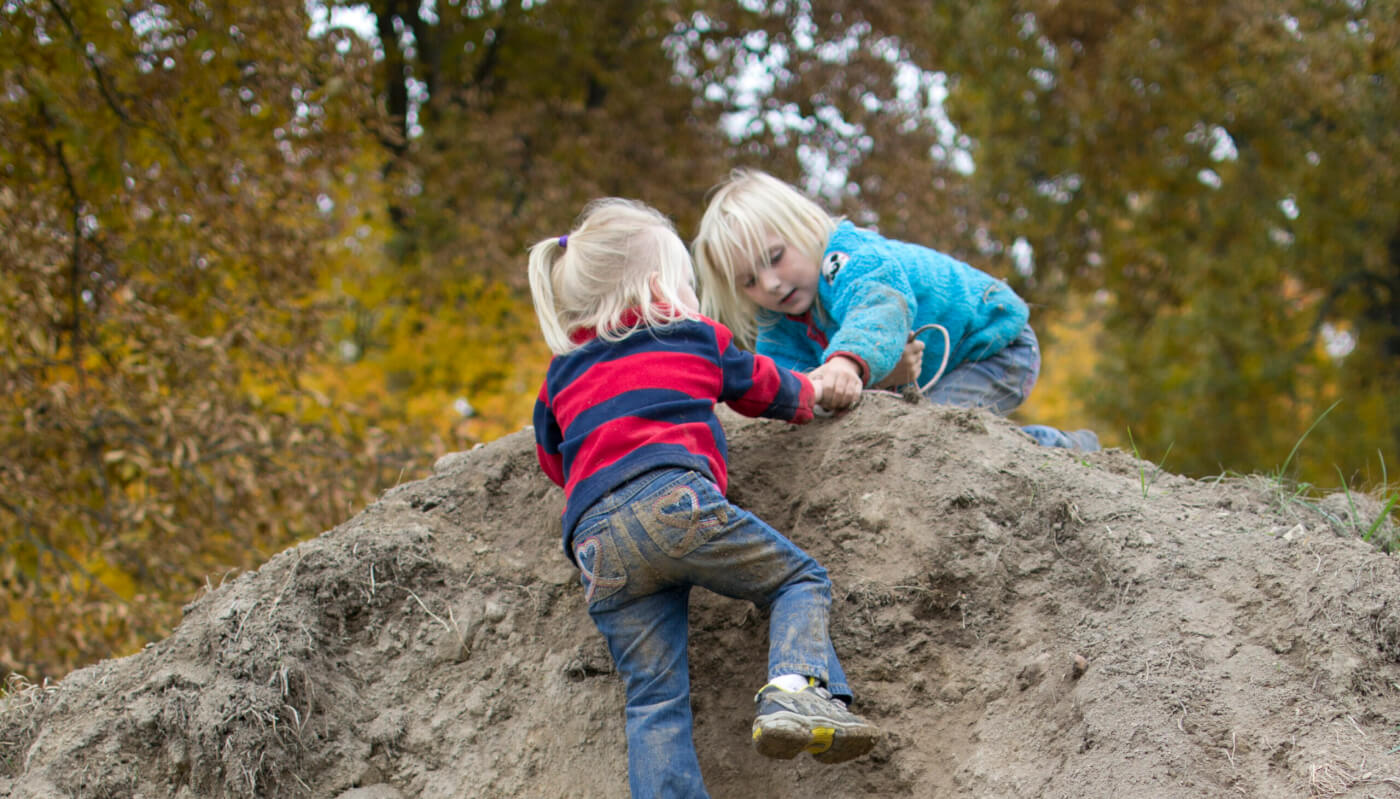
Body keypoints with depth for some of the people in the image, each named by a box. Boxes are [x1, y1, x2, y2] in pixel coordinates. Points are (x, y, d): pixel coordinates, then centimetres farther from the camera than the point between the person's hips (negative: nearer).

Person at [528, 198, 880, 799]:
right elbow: (765, 388, 38)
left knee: (654, 700, 1)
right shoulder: (697, 336, 23)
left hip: (595, 544, 4)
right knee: (801, 580, 10)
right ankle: (797, 691, -18)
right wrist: (809, 392, 60)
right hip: (673, 500, -3)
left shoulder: (561, 378, 30)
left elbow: (553, 461, 40)